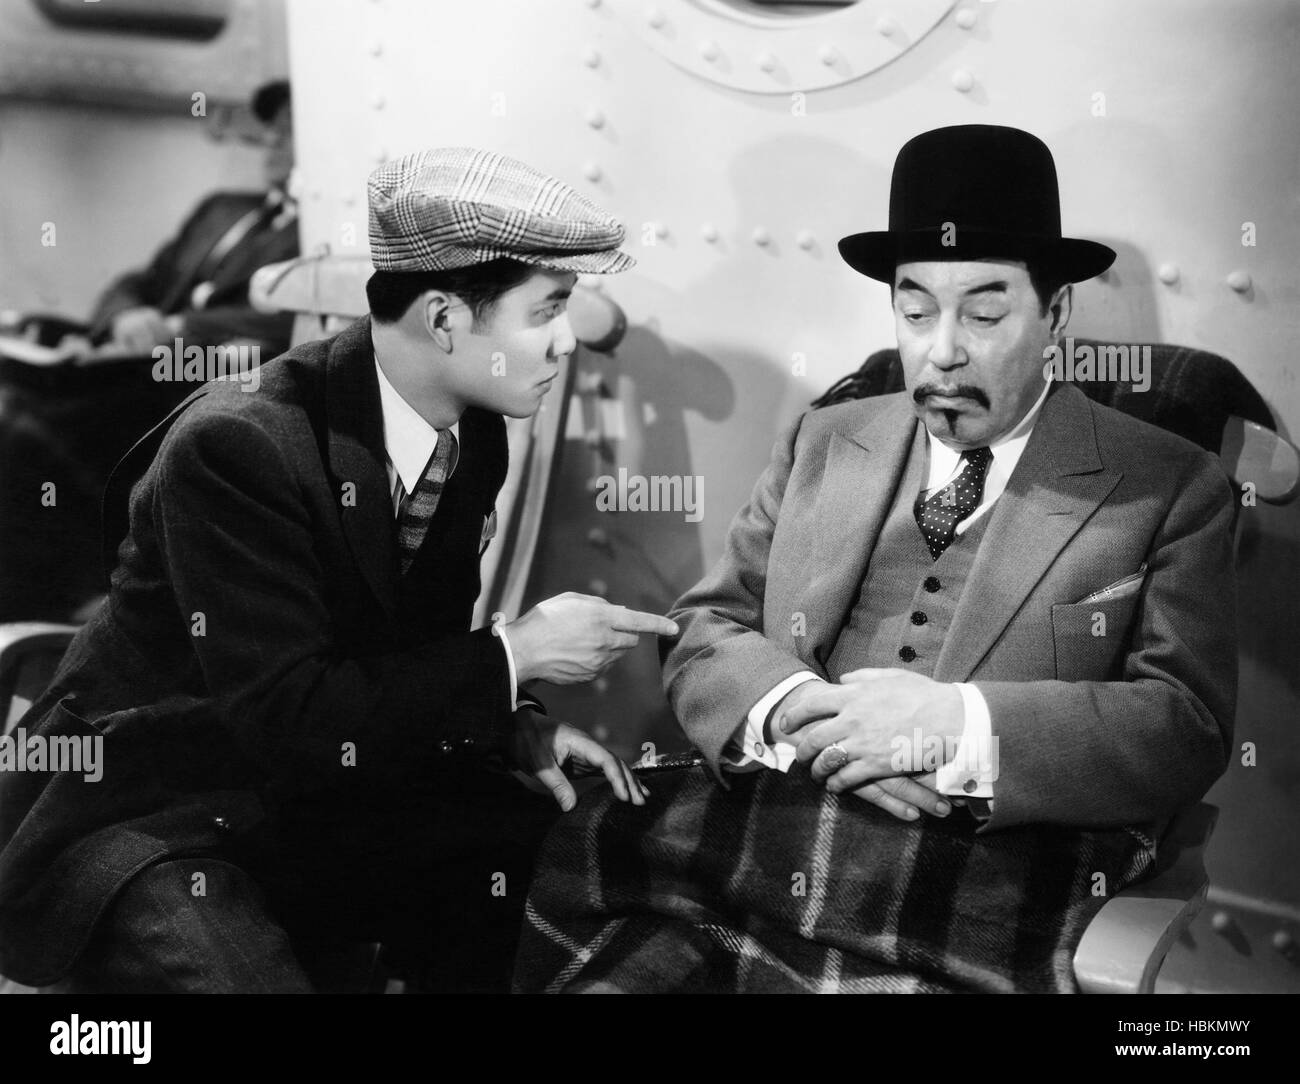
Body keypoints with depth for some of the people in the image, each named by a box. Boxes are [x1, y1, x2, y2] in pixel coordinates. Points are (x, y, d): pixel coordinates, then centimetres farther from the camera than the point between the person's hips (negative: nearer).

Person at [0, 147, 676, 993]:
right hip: (147, 818, -6)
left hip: (326, 796, 7)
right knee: (254, 973, -30)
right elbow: (285, 715, -28)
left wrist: (521, 729, -10)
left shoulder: (472, 436, -2)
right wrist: (512, 656, -24)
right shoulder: (234, 447, -26)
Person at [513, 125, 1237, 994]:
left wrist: (958, 726, -17)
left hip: (987, 928, -3)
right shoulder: (821, 446, 18)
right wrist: (794, 711, -11)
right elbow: (705, 635, 12)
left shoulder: (1173, 489, 7)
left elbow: (1189, 729, -4)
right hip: (749, 869, 3)